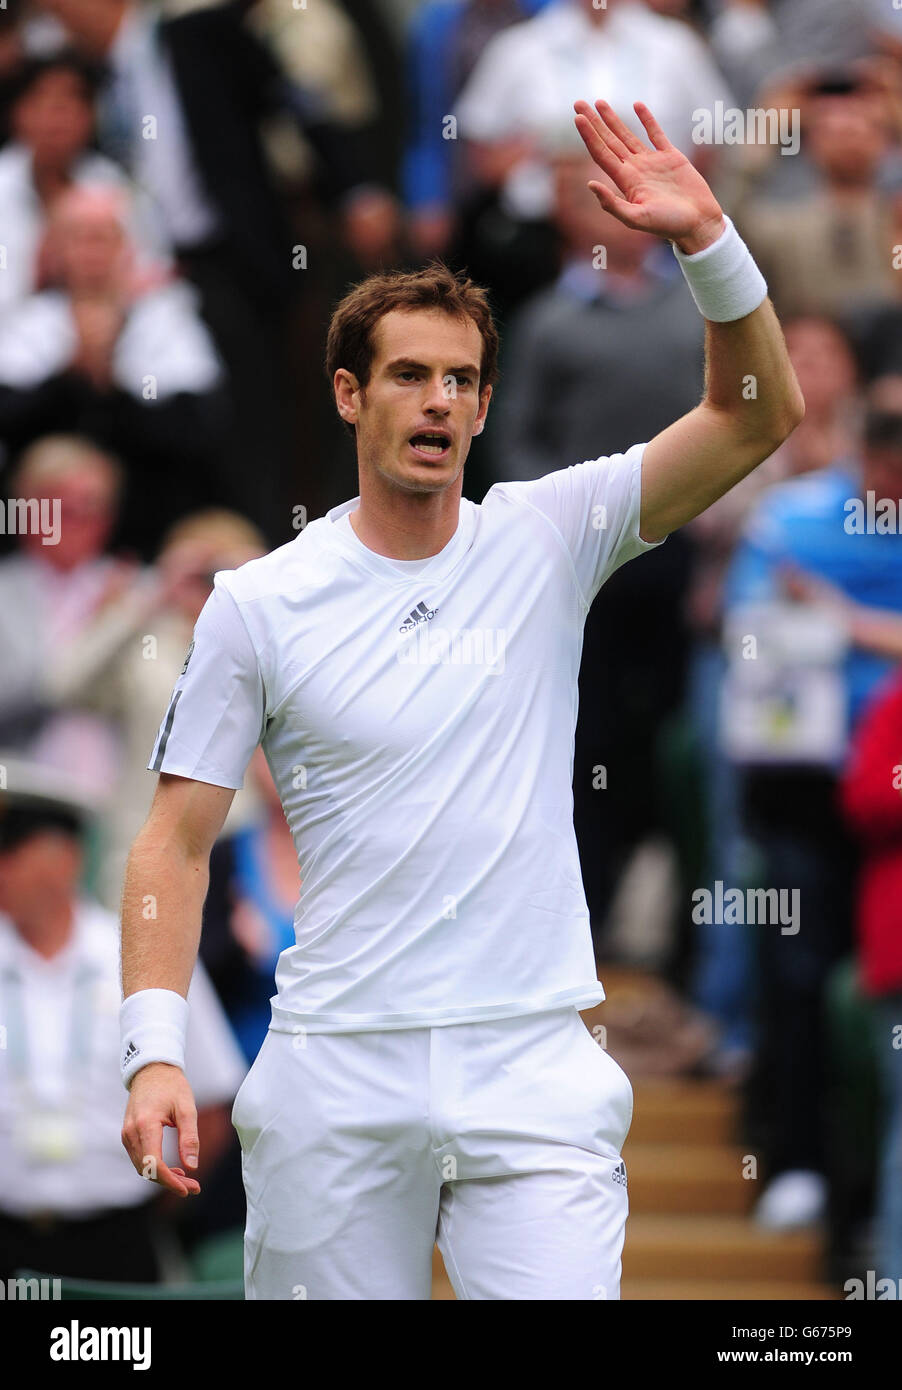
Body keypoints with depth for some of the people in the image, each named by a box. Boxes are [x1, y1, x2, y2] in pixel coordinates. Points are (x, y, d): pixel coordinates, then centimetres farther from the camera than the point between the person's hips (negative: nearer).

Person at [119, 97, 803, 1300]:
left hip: (534, 1070, 0)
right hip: (334, 1077, 0)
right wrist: (154, 1053, -7)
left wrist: (705, 242, -16)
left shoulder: (547, 542, 4)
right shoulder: (259, 605, 2)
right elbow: (177, 841, 3)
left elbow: (759, 415, -2)